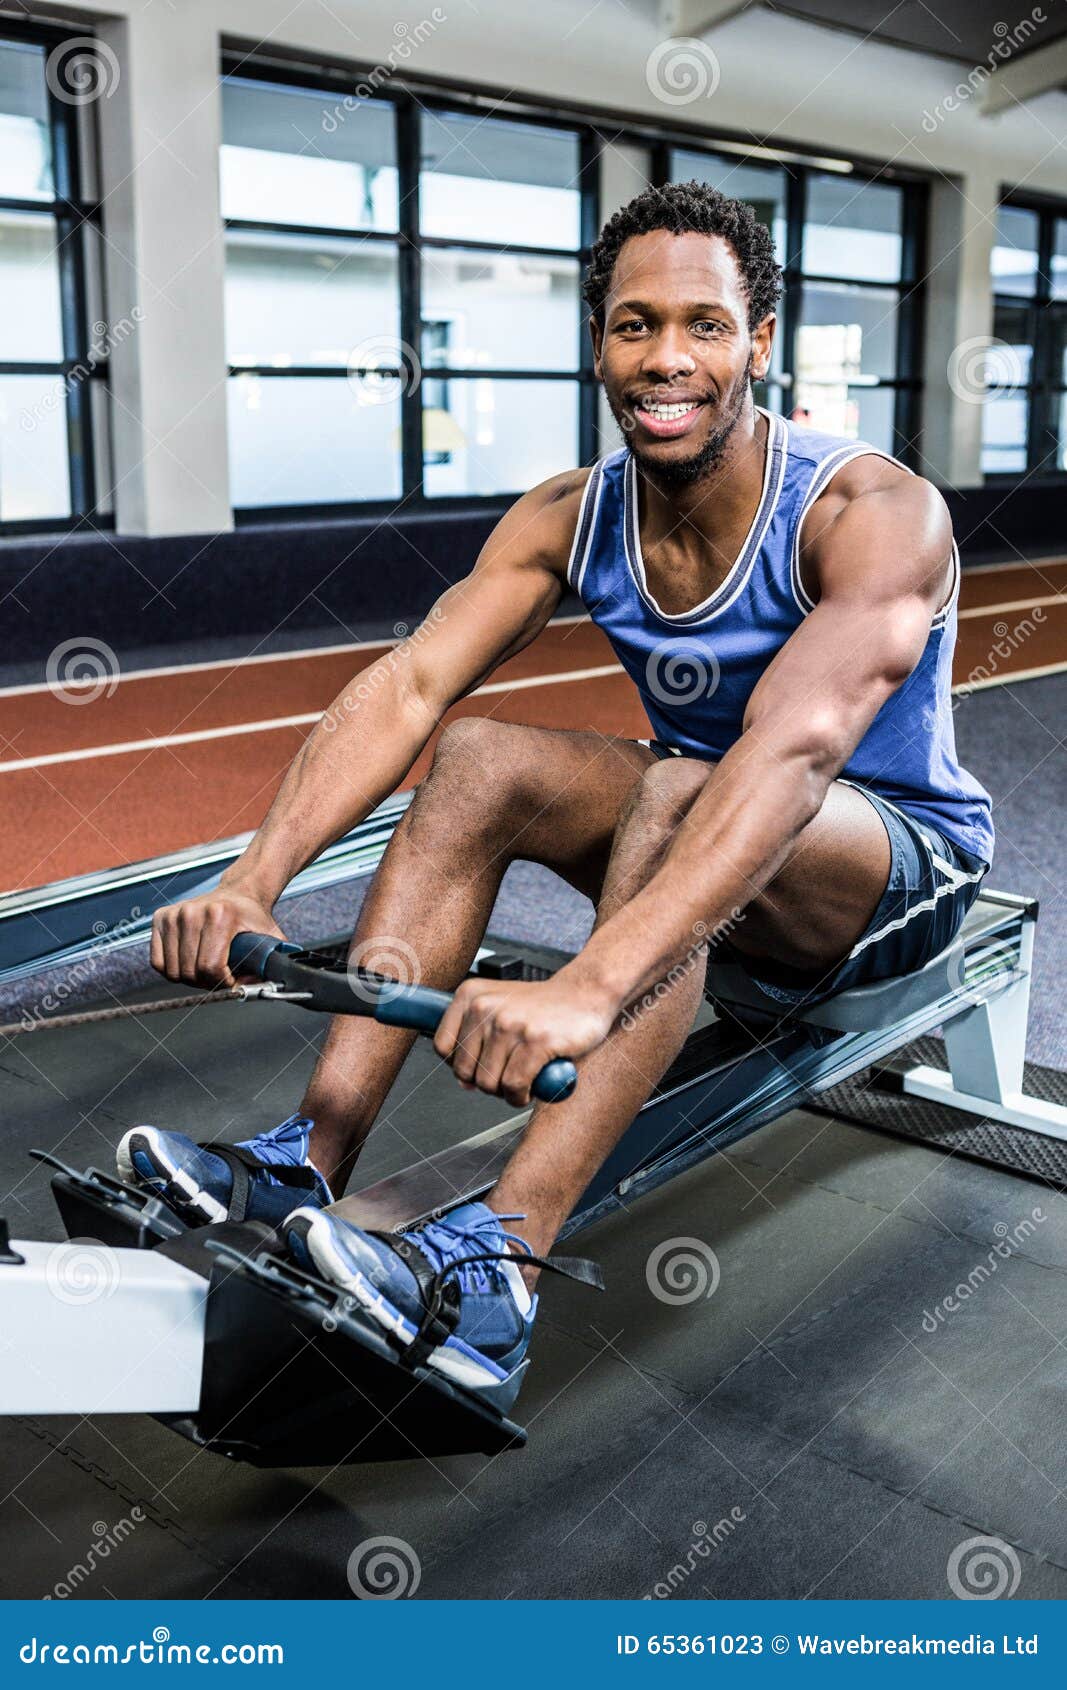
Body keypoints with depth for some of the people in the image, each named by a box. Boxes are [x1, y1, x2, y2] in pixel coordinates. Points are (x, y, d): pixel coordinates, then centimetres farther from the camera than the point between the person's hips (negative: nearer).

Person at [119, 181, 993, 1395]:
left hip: (902, 856, -5)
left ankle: (492, 1273, -41)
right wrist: (252, 881, -37)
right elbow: (407, 688, -21)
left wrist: (587, 987, -57)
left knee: (679, 797, -36)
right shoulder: (569, 518, -10)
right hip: (714, 845, 5)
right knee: (481, 759, -19)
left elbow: (796, 749, -44)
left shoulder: (875, 514, -27)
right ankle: (309, 1163, -21)